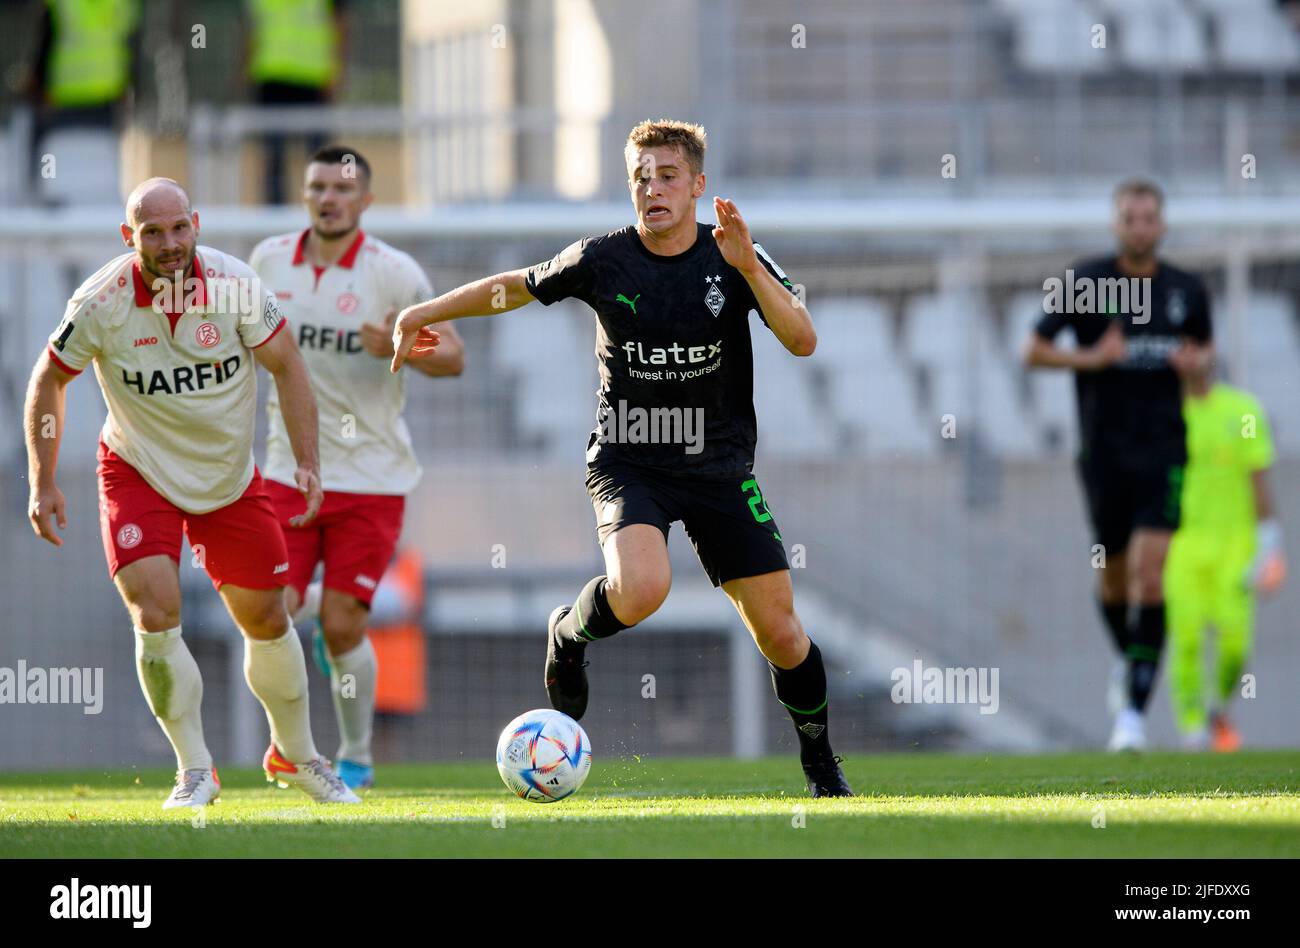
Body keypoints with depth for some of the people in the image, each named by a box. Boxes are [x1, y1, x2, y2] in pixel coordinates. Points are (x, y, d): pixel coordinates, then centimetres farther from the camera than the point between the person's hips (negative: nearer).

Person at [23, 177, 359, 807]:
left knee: (267, 621, 9)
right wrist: (43, 484, -8)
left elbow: (285, 366, -6)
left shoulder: (234, 284, -18)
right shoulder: (100, 304, -20)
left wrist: (308, 462, -13)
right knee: (156, 616, -17)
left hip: (231, 478, 2)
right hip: (138, 476, -2)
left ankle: (294, 755, 31)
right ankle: (195, 770, -2)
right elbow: (48, 381, -5)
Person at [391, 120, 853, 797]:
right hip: (628, 462, -1)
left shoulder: (735, 259, -4)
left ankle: (820, 762, 25)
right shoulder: (602, 259, -5)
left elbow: (803, 341, -15)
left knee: (779, 633, -2)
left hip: (720, 467, 2)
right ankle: (568, 636, 3)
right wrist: (421, 315, 16)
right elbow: (518, 286, 12)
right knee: (640, 590, -32)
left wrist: (747, 267, -27)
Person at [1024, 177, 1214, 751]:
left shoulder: (1187, 290, 5)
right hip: (1104, 452, 0)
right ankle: (1128, 661, 43)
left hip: (1165, 451, 0)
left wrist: (1198, 363, -2)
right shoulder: (1084, 283, -2)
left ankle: (1134, 711, -16)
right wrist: (1090, 358, -16)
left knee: (1149, 574, -14)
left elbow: (1204, 349, 22)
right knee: (1113, 575, 11)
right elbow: (1033, 352, 1)